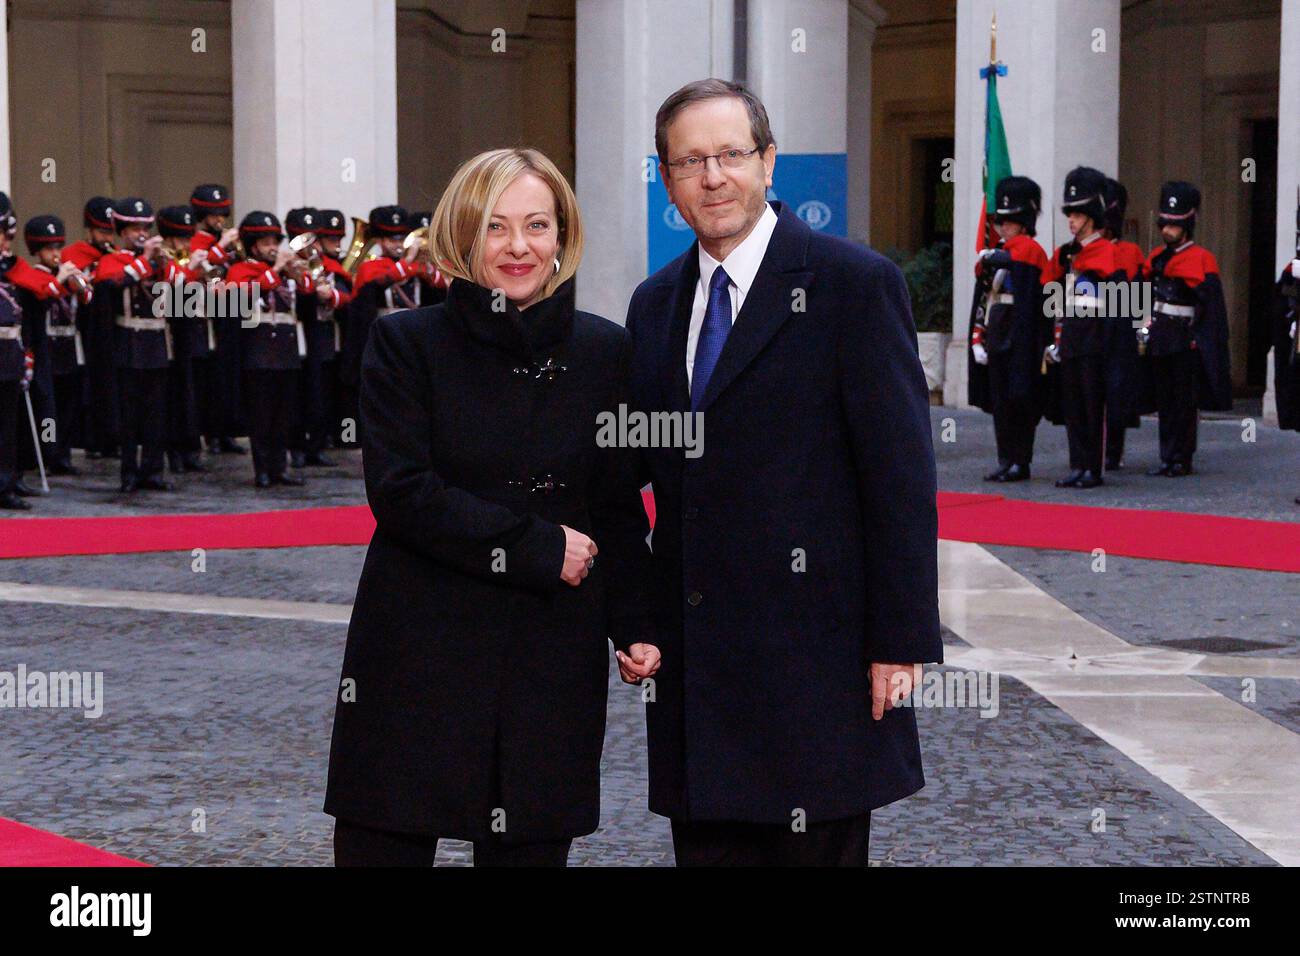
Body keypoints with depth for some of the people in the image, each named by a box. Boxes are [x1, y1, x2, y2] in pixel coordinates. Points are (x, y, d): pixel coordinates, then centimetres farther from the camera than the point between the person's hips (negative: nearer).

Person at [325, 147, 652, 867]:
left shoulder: (604, 352, 7)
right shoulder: (406, 343, 0)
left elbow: (619, 510, 12)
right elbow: (400, 492, -9)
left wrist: (635, 628, -1)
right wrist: (538, 547, -11)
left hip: (552, 664, 2)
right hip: (418, 653, -2)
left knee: (531, 847, 4)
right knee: (384, 844, -1)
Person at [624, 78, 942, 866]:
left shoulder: (856, 284, -5)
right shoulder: (656, 305, 13)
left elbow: (901, 475, -8)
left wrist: (903, 639, -12)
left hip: (817, 652, -5)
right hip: (694, 666, 6)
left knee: (819, 847, 1)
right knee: (707, 846, 9)